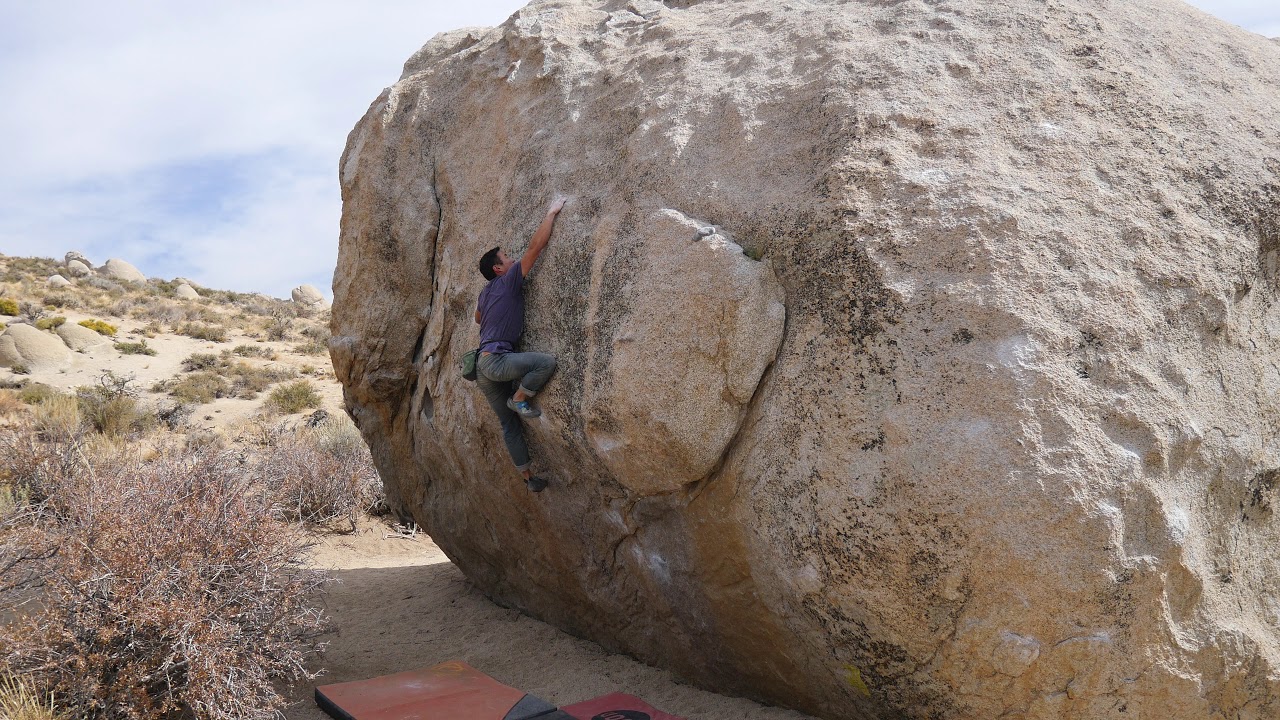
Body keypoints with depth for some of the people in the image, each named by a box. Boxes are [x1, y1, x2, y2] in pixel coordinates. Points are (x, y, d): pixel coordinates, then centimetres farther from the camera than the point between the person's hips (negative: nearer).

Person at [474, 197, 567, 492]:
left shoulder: (486, 292, 20)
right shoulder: (508, 281, -2)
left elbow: (478, 318, 41)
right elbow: (535, 247, -5)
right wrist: (552, 213, 2)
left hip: (483, 366, 9)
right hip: (496, 359, -9)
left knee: (509, 424, 9)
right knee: (546, 361, -27)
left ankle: (528, 477, 11)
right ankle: (519, 399, -8)